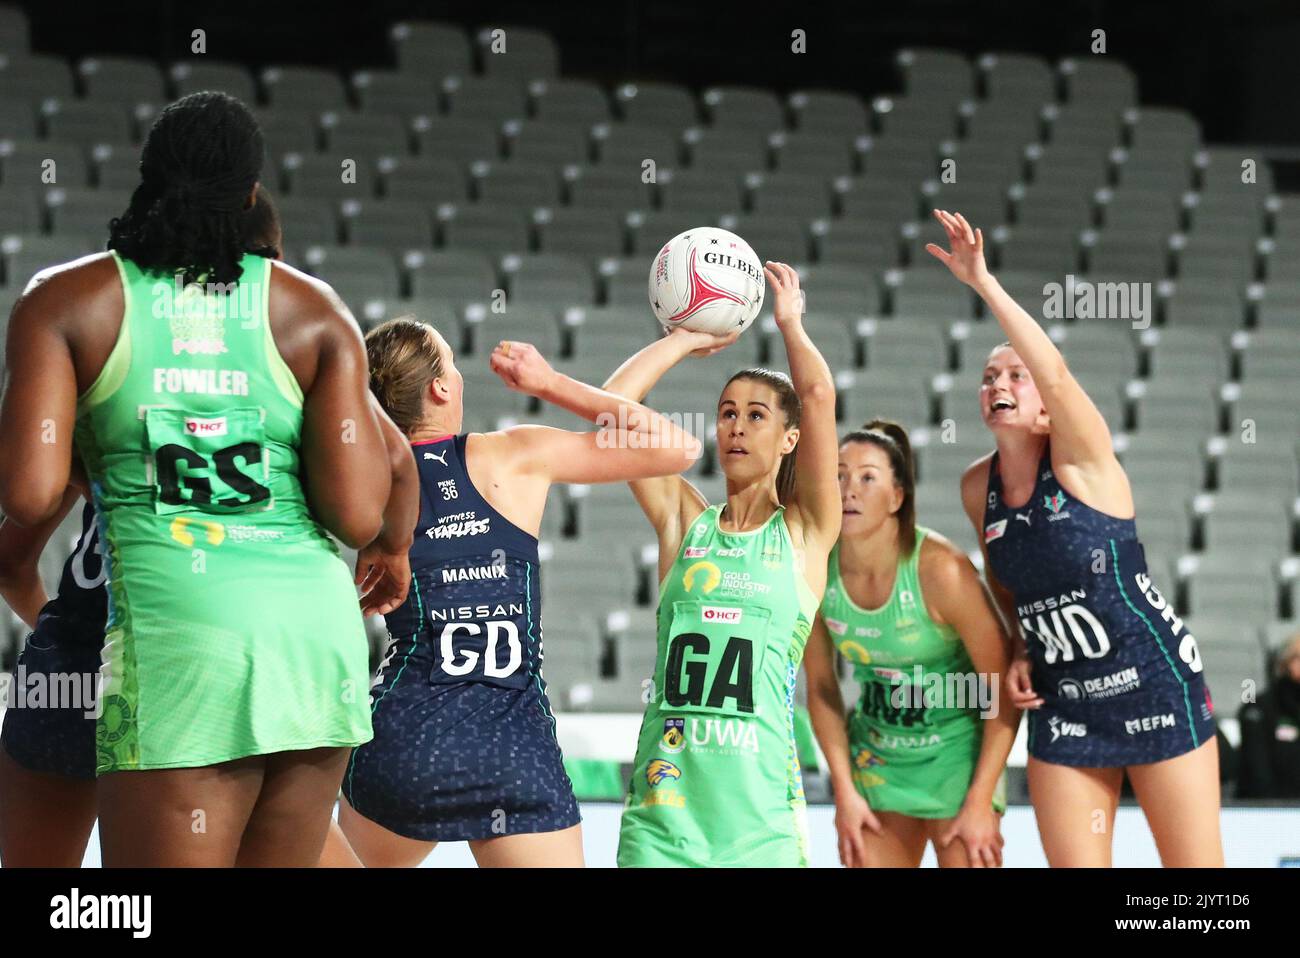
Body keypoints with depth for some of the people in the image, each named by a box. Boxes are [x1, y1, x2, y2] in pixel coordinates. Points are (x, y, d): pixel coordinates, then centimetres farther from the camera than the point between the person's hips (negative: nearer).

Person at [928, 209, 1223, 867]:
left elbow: (1056, 374, -33)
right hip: (1062, 703, 5)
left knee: (1195, 866, 0)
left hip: (1154, 683, -5)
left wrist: (982, 282, -38)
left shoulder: (1082, 458, -13)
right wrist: (1021, 652, 3)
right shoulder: (977, 486, 3)